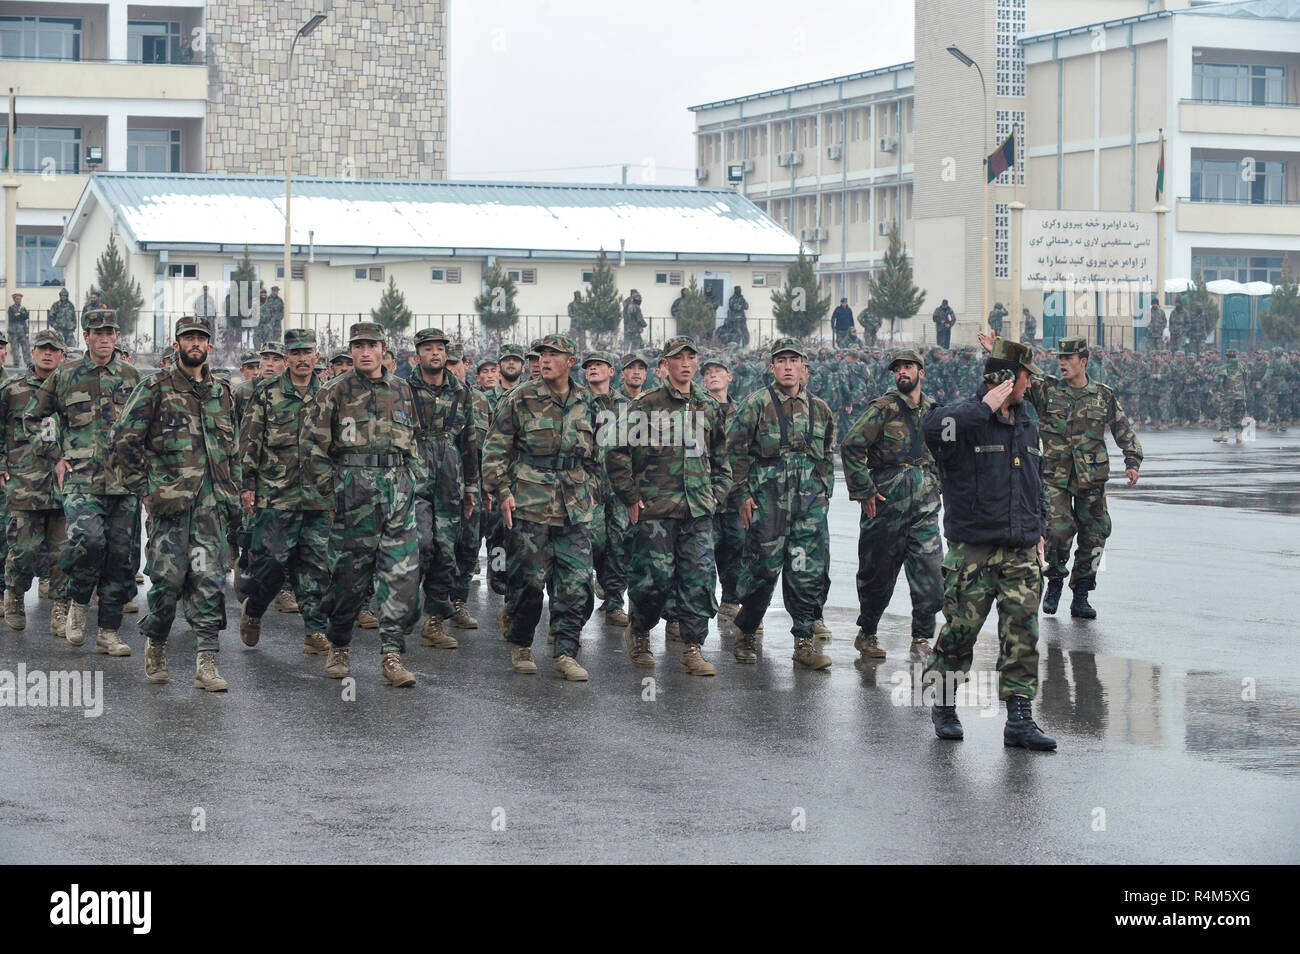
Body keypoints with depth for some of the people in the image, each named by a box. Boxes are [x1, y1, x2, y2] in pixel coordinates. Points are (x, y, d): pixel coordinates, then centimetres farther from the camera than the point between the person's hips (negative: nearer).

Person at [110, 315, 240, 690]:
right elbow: (124, 442, 0)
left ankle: (206, 662, -4)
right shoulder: (155, 388, 2)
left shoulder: (222, 393, 16)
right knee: (169, 577, -5)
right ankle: (155, 645, 18)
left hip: (212, 501, 4)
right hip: (170, 500, -3)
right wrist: (144, 490, -4)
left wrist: (232, 495, 16)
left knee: (209, 580, -3)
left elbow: (231, 448, 24)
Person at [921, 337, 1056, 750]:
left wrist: (1038, 529, 25)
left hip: (1020, 552, 6)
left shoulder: (1025, 423, 16)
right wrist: (985, 408, -26)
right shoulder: (966, 418, -7)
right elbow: (934, 426, -33)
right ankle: (944, 707, 21)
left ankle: (1020, 720, 2)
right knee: (960, 630, 1)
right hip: (973, 549, -6)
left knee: (1022, 635, 0)